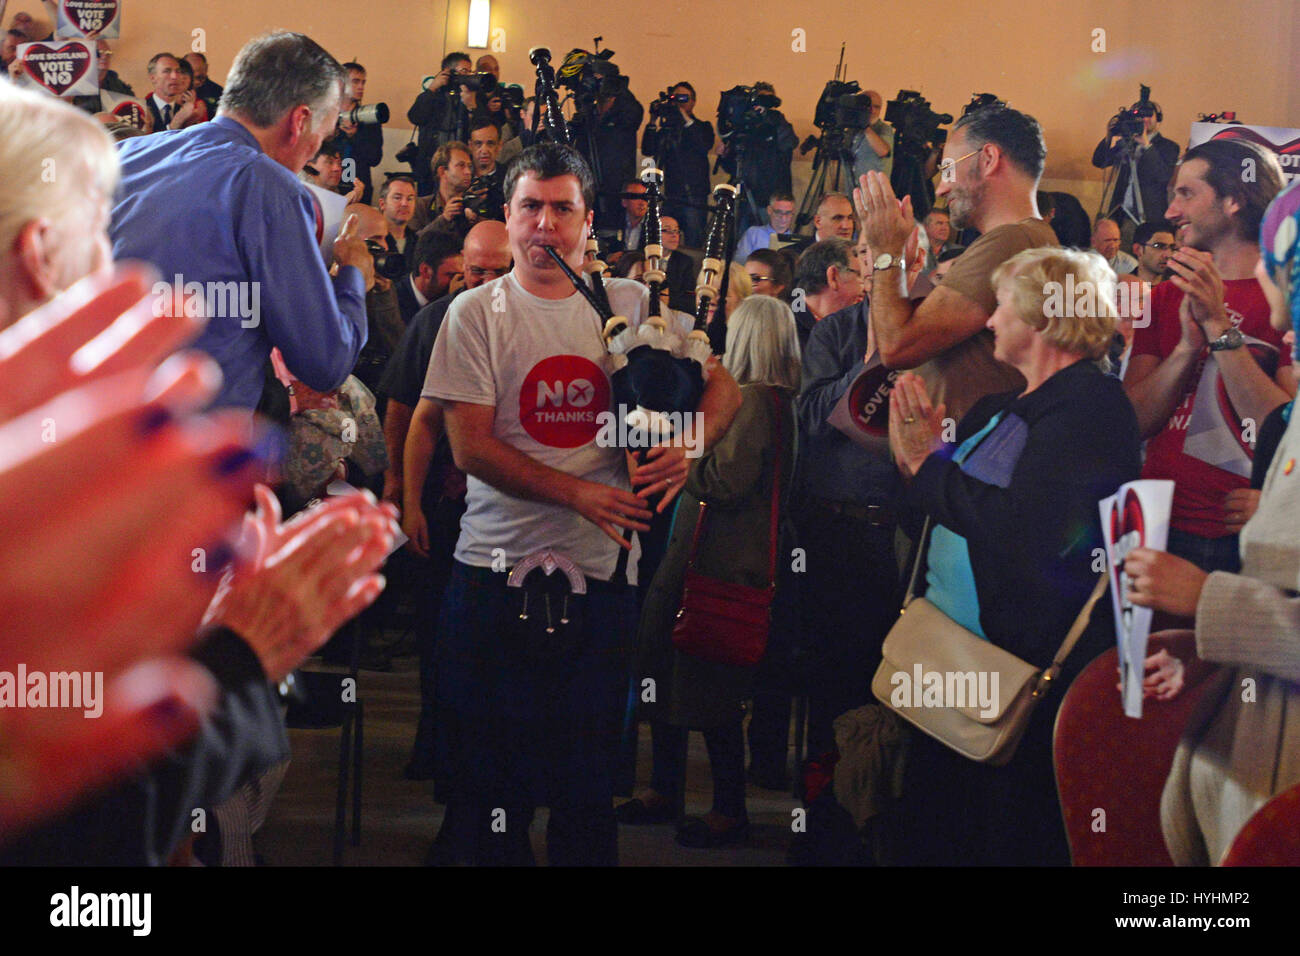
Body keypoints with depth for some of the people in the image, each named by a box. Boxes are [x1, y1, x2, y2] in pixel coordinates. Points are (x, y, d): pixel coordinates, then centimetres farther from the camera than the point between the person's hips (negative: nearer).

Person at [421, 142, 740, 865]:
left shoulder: (631, 304, 6)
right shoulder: (477, 312, 1)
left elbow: (725, 387, 10)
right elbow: (470, 448, -6)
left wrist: (689, 444, -12)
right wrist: (578, 494, -16)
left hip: (604, 569, 1)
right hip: (498, 567, -1)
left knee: (589, 773, 5)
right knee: (488, 772, 5)